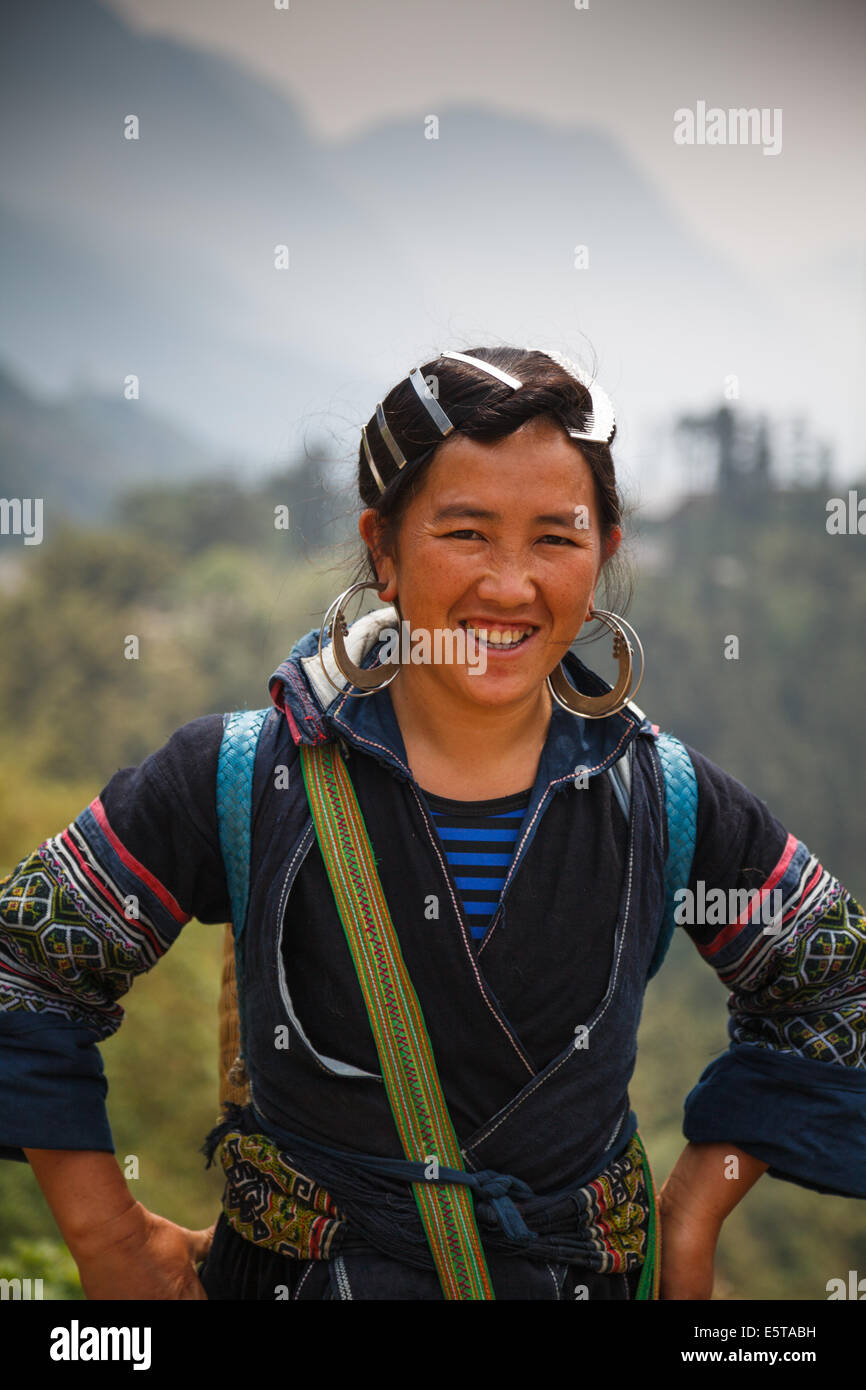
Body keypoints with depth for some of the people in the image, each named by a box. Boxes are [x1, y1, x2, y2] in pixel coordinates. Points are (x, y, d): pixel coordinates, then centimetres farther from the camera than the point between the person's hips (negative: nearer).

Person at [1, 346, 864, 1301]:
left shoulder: (664, 800, -10)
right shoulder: (241, 779, -15)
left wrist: (695, 1215, 1)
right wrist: (109, 1238, -7)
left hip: (574, 1269, 2)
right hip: (291, 1270, -1)